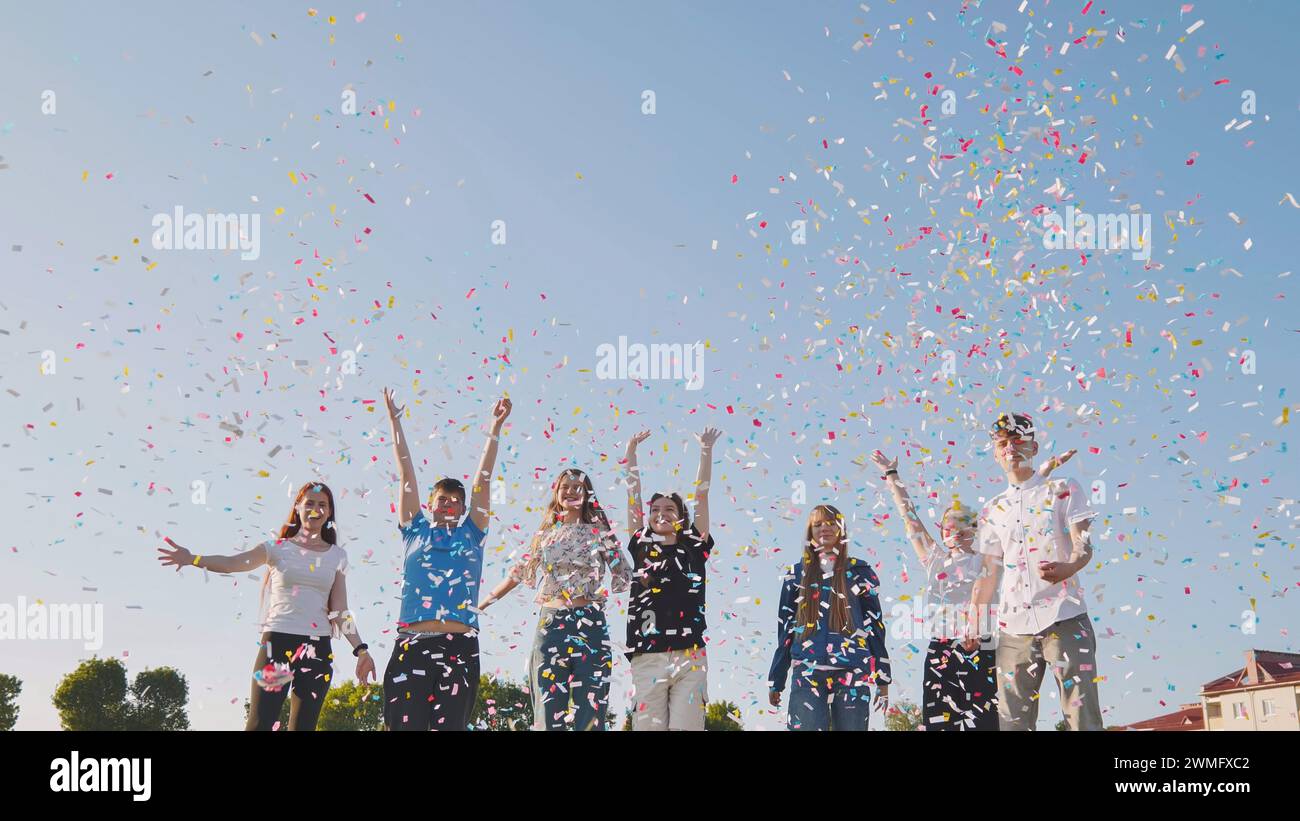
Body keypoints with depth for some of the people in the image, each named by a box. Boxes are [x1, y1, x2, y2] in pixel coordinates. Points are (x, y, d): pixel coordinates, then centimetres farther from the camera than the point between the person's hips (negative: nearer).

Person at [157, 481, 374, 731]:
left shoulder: (337, 556, 10)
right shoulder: (279, 549, 4)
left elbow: (339, 612, 7)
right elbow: (234, 563, -13)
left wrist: (360, 649, -4)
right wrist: (193, 559, -31)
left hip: (318, 648, 2)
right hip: (277, 642, -2)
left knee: (303, 725, 4)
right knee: (260, 723, -8)